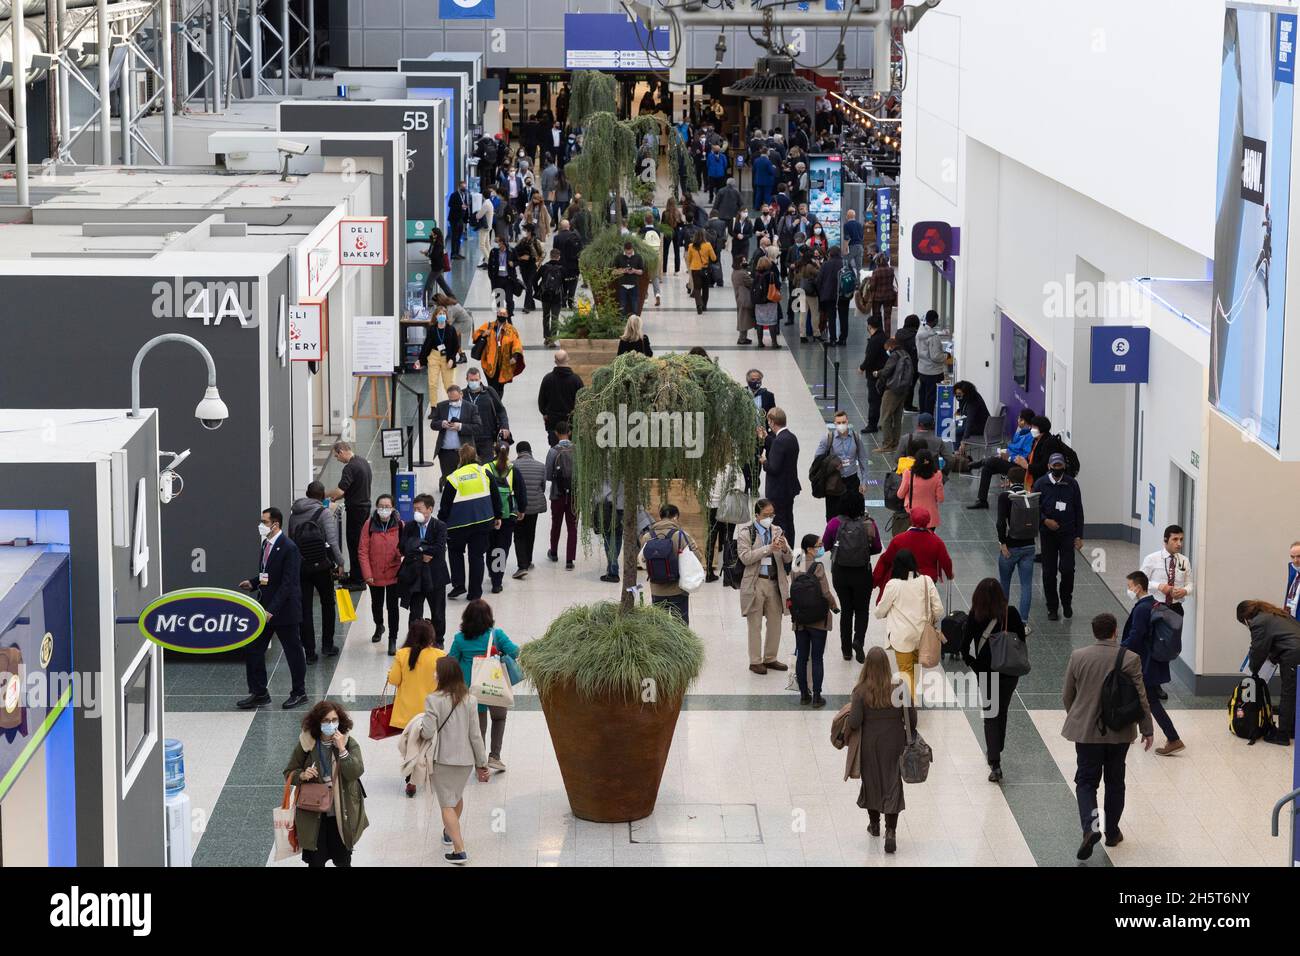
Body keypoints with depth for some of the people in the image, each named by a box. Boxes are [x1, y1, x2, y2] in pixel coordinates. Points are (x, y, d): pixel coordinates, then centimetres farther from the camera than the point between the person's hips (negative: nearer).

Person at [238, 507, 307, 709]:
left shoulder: (289, 548, -18)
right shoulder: (266, 544, 9)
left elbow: (288, 584, -22)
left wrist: (272, 610, -25)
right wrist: (253, 583, 2)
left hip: (284, 609, -9)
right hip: (265, 607, 9)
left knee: (293, 651, 6)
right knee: (252, 649, 7)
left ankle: (299, 693, 20)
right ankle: (259, 693, 16)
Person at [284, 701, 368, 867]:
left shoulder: (350, 743, -7)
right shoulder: (305, 744, -7)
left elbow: (356, 772, -19)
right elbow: (289, 773, 3)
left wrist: (341, 749, -25)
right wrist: (302, 775, -19)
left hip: (342, 815, 0)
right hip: (314, 815, 0)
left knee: (343, 860, 15)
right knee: (316, 861, 8)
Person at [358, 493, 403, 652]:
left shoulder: (399, 525, -8)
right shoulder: (369, 524, -8)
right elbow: (363, 550, -8)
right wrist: (367, 574, -12)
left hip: (393, 573, -2)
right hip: (375, 574, 2)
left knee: (392, 606, -2)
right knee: (376, 604, 21)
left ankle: (392, 640, 7)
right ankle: (379, 626, 49)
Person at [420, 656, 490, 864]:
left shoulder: (434, 700, -17)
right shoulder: (469, 700, -4)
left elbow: (428, 732, -19)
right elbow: (475, 734, -2)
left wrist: (419, 728, 5)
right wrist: (482, 763, 6)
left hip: (443, 759, -5)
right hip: (466, 758, 5)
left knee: (447, 804, 2)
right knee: (457, 796, 27)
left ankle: (459, 850, -6)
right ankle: (450, 832, 50)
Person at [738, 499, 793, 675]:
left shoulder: (777, 531, 8)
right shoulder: (745, 532, -5)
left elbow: (789, 559, 6)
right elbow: (745, 557, -17)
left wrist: (785, 549, -17)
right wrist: (768, 549, -23)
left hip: (775, 583, 5)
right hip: (755, 583, -5)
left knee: (775, 622, 11)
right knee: (755, 625, 3)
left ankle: (771, 658, 24)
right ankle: (755, 661, 11)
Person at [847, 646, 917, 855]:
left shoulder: (861, 692, -16)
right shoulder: (899, 687, -11)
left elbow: (854, 723, -18)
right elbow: (911, 718, -6)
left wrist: (850, 710, 3)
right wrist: (910, 736, 11)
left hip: (870, 743, 0)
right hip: (894, 743, 0)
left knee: (871, 781, 19)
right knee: (892, 784, 4)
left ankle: (874, 823, 36)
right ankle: (891, 831, -7)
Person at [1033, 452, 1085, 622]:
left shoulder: (1072, 484, 2)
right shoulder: (1040, 484, -1)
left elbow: (1079, 511, 5)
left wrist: (1079, 536, 1)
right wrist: (1045, 520, -18)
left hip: (1067, 533, 0)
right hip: (1048, 534, 0)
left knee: (1067, 569, -7)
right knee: (1049, 572, 2)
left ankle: (1066, 602, 16)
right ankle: (1052, 608, 13)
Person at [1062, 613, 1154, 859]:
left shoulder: (1078, 657, -6)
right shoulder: (1129, 659, -10)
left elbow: (1067, 696, 4)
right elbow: (1141, 698, -7)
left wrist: (1075, 718, 22)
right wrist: (1146, 730, 3)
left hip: (1086, 731, 0)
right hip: (1119, 733, 0)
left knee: (1086, 781, 6)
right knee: (1115, 782, 16)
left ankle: (1090, 827, -16)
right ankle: (1112, 832, 24)